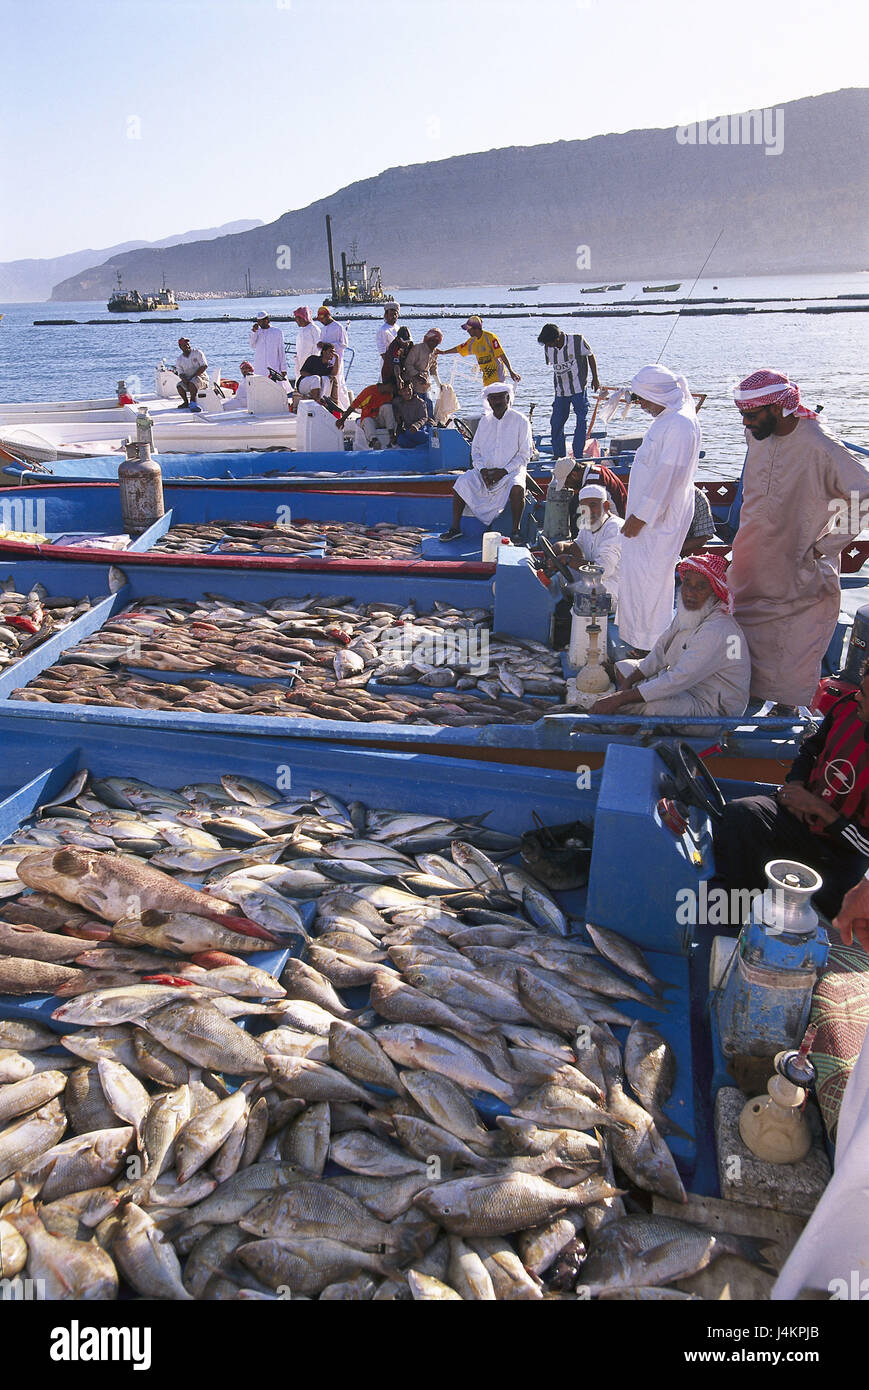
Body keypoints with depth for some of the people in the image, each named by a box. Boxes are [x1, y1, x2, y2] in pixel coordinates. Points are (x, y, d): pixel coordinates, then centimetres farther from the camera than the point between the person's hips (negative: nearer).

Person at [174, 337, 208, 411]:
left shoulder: (197, 352, -4)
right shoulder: (179, 360, 7)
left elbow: (204, 366, -12)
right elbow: (180, 374, 2)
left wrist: (193, 376, -17)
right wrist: (184, 379, -22)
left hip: (201, 378, -4)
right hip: (188, 379, 4)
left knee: (192, 382, -36)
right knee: (179, 386, -24)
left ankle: (193, 403, -24)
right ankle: (186, 402, -2)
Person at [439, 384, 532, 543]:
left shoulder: (521, 421, -2)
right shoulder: (485, 421, 11)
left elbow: (524, 454, -5)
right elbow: (475, 450, 12)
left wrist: (504, 471, -16)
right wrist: (482, 469, -8)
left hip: (511, 470, -4)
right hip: (485, 470, 4)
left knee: (517, 488, -35)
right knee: (462, 482, -19)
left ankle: (516, 530, -18)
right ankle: (455, 528, -10)